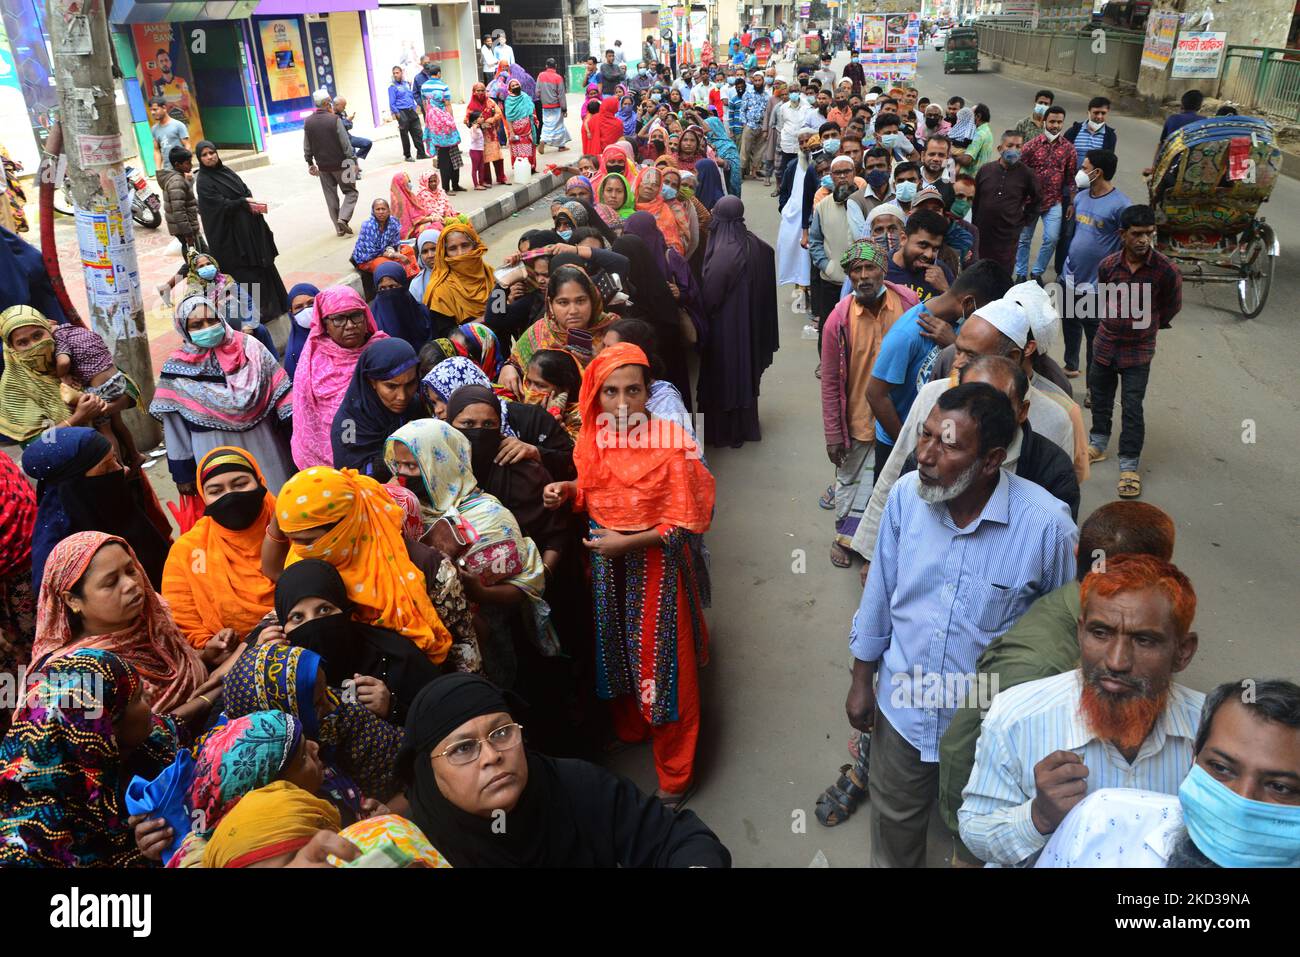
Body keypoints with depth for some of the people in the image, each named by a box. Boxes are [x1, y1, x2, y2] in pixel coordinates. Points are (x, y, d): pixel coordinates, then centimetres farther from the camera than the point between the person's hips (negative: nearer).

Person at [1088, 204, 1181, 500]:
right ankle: (1098, 445, 40)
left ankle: (1129, 466, 8)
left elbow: (1172, 307, 2)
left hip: (1138, 350, -3)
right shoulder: (1108, 265, -9)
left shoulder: (1167, 270, -17)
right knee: (1099, 398, 18)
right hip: (1105, 343, 3)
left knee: (1132, 408, -2)